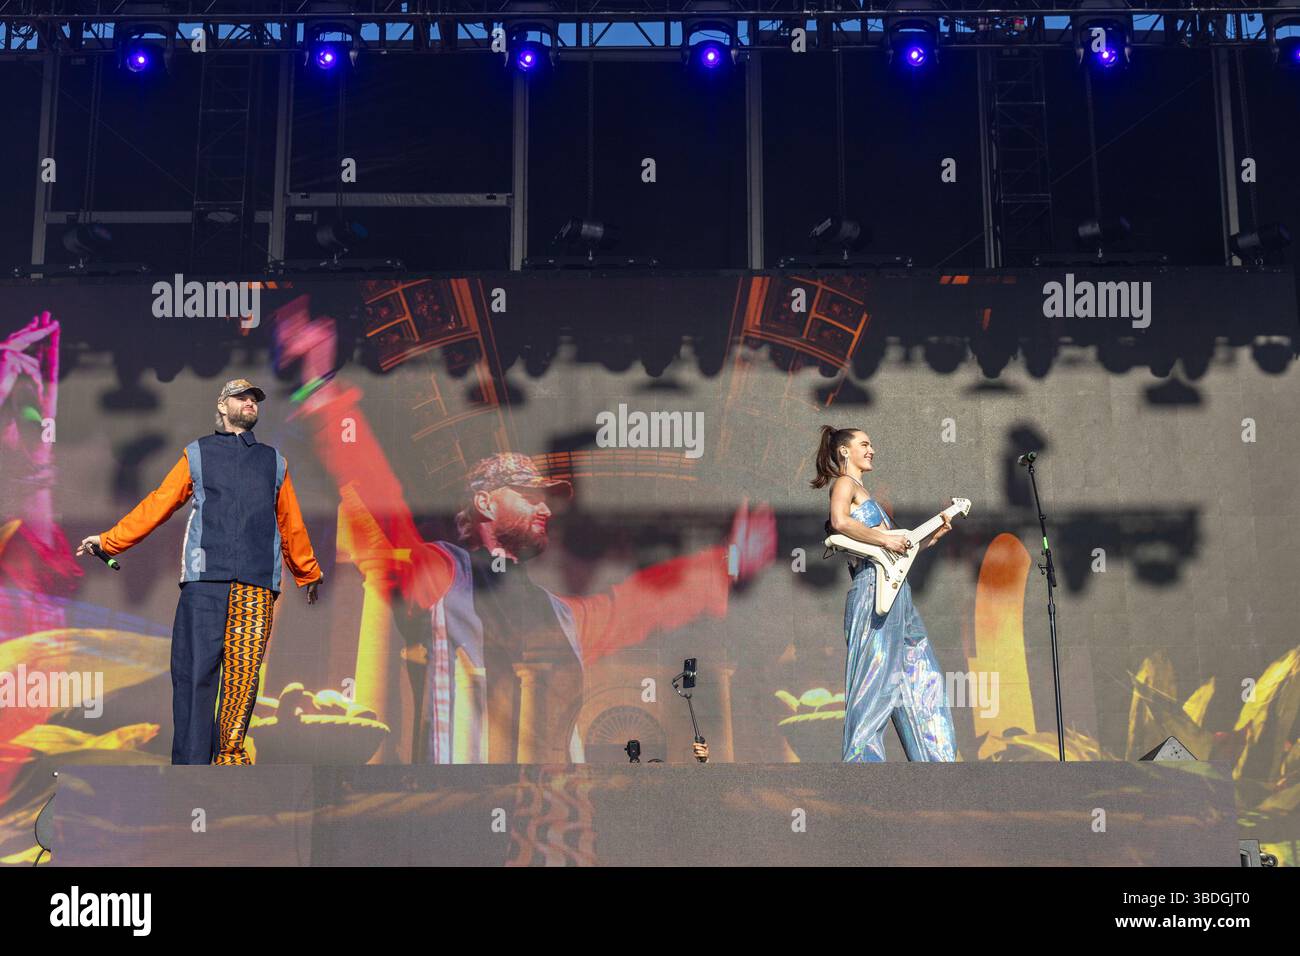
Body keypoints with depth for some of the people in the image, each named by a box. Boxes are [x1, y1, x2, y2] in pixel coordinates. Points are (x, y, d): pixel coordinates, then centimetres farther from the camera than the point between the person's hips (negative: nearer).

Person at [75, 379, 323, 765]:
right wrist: (108, 541, 10)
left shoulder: (274, 461, 23)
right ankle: (190, 763, -8)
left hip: (258, 583, 2)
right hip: (205, 576, -2)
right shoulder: (197, 454, 17)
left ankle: (230, 754, 4)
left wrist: (308, 573, 33)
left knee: (244, 671, -6)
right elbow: (157, 505, 15)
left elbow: (291, 523, 28)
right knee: (195, 670, -9)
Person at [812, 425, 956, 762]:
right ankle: (863, 758, -12)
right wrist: (885, 539, -18)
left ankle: (935, 757, 14)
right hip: (874, 591, -10)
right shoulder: (845, 483, 0)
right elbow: (840, 521, -23)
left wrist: (932, 535, 18)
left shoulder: (863, 492, 28)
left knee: (923, 677, 10)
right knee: (874, 682, -12)